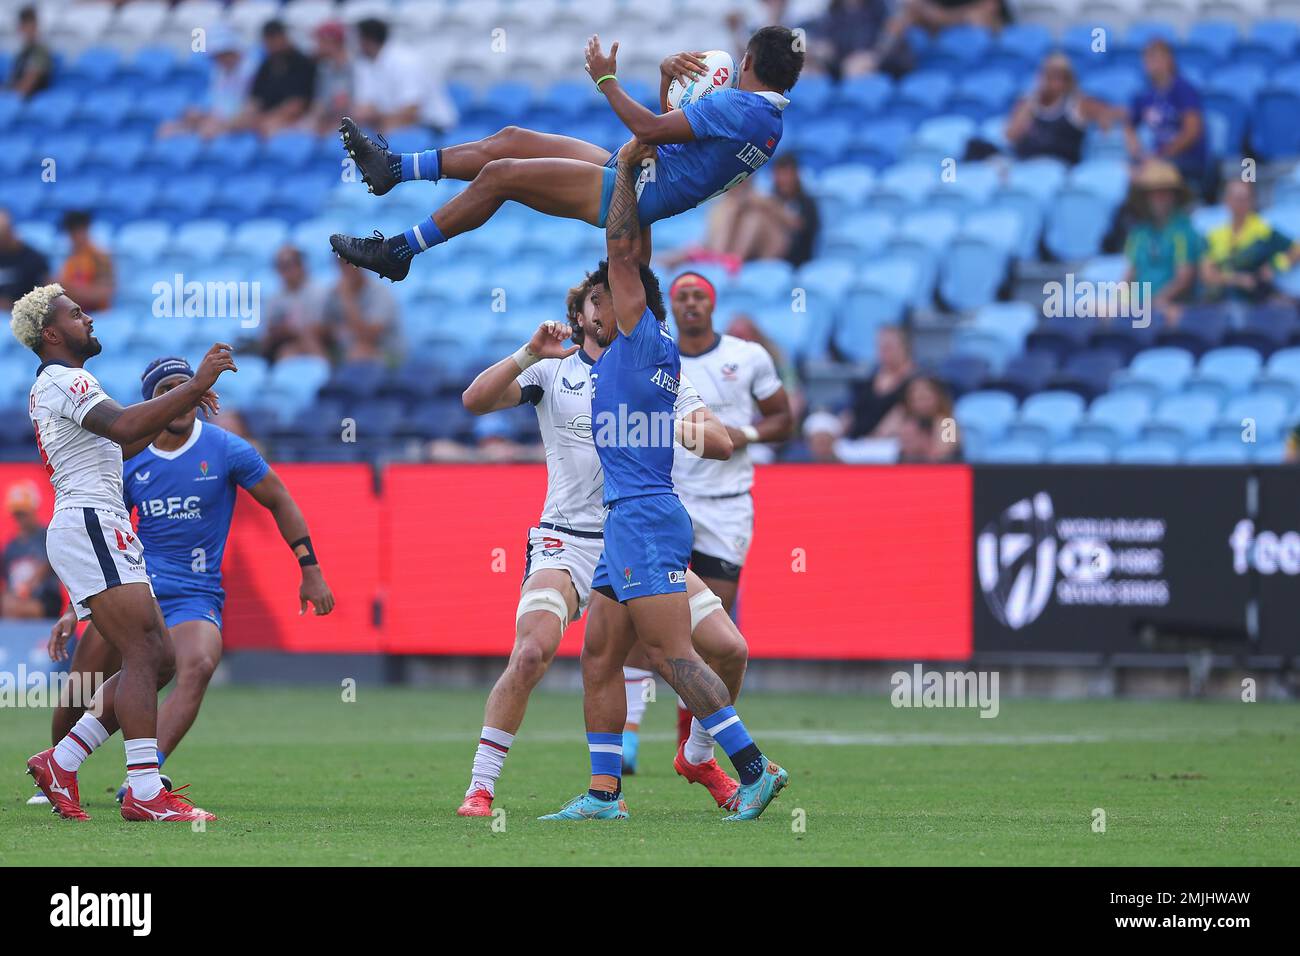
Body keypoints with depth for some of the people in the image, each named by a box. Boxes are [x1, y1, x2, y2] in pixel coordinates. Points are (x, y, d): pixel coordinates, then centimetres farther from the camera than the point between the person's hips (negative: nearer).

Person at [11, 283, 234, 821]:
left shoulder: (54, 386, 27)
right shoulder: (64, 381, -7)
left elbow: (115, 447, 36)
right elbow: (123, 428, -24)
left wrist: (177, 408, 25)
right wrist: (195, 387, -23)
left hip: (101, 532, 11)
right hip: (90, 522, -11)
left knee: (159, 659, 8)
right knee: (143, 655, -17)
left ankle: (61, 762, 7)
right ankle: (145, 794, -24)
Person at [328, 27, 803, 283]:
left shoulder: (739, 107, -19)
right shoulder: (768, 118, 14)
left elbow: (650, 129, -22)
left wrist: (605, 78, -9)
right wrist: (667, 77, 9)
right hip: (632, 175, 10)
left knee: (498, 175, -10)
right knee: (510, 141, 10)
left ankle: (398, 251, 0)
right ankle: (392, 167, 17)